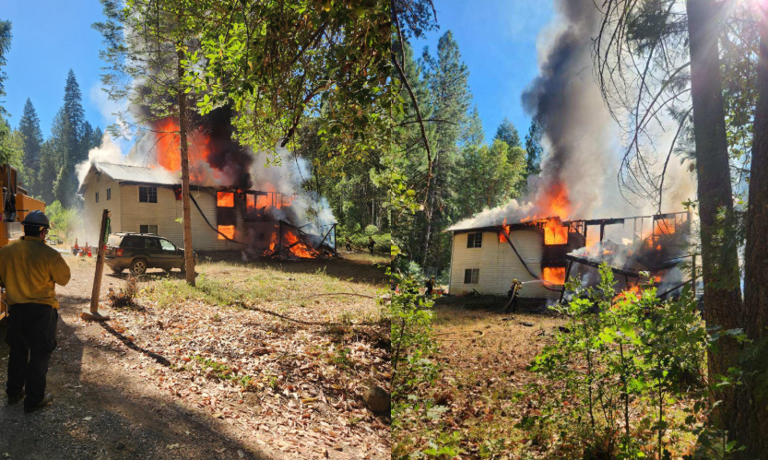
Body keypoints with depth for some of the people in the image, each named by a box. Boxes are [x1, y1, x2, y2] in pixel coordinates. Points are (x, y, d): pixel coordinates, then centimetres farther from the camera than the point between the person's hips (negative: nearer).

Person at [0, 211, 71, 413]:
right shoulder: (49, 254, -19)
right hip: (41, 311, -5)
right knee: (39, 354, 7)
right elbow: (64, 278, -6)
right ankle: (34, 399, 15)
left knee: (17, 351, 22)